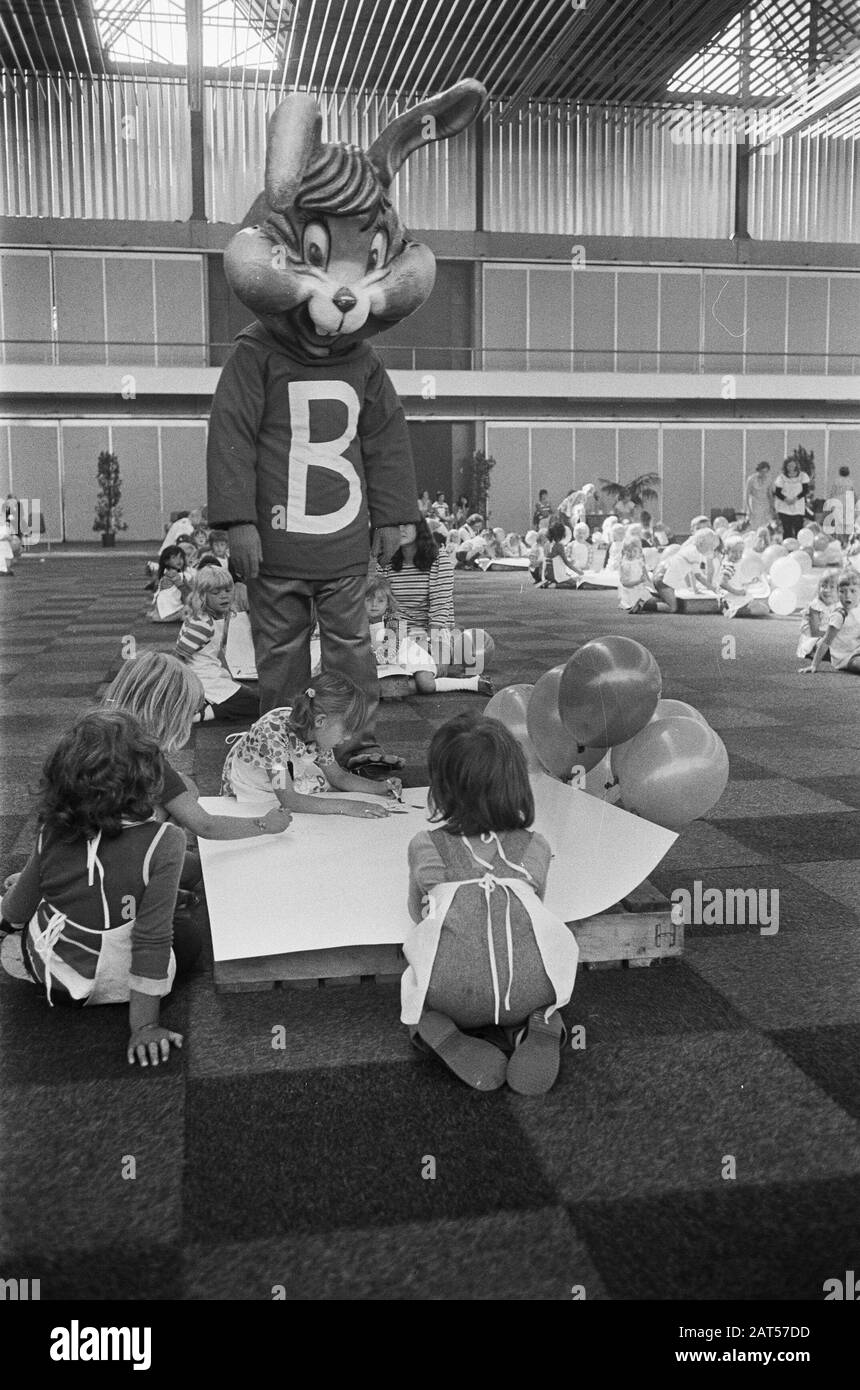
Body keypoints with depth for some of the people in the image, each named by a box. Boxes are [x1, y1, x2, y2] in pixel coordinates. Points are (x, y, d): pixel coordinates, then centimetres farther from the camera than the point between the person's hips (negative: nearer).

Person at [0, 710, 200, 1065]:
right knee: (189, 935, 21)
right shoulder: (163, 842, -28)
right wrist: (144, 1026, -15)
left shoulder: (53, 832, -14)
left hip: (42, 966, 5)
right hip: (102, 985, -5)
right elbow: (152, 940, -25)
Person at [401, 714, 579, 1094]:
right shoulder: (536, 849, 12)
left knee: (413, 986, 33)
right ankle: (541, 1026, 1)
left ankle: (441, 1033, -2)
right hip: (529, 991, 1)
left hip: (450, 997, -1)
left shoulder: (424, 847, 8)